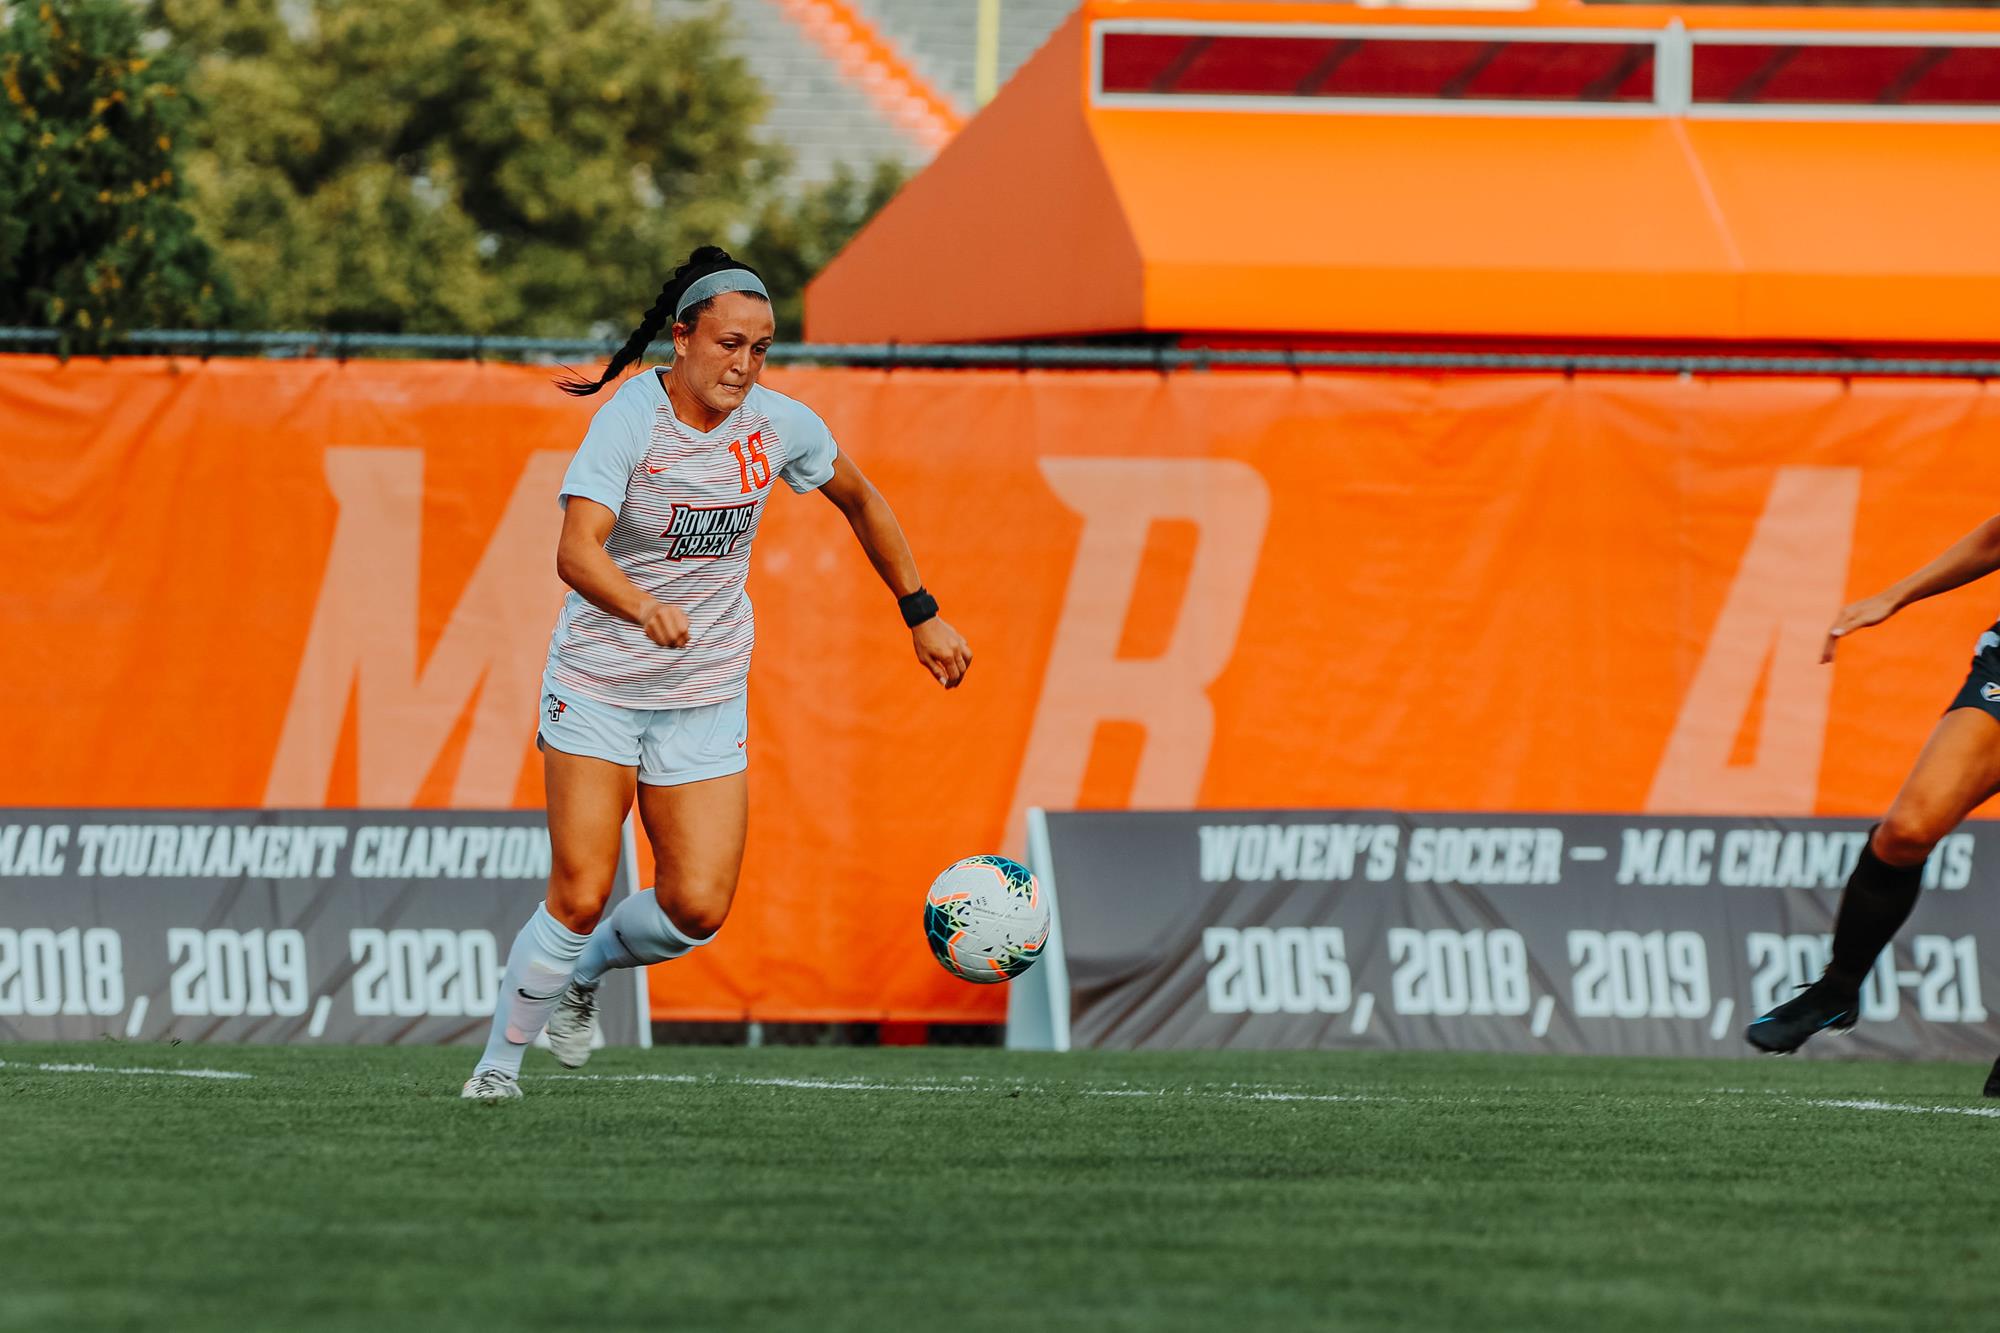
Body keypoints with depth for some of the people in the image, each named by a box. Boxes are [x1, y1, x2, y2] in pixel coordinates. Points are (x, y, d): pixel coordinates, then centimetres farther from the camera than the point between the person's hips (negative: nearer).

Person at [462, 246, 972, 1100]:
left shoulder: (780, 425, -5)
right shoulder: (630, 422, -20)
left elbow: (861, 502, 16)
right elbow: (576, 553, -33)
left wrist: (922, 615, 17)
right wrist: (644, 609, -52)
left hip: (706, 698, 4)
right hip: (598, 686, -4)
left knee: (698, 908, -8)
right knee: (580, 898, -12)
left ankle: (586, 969, 23)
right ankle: (499, 1063, 7)